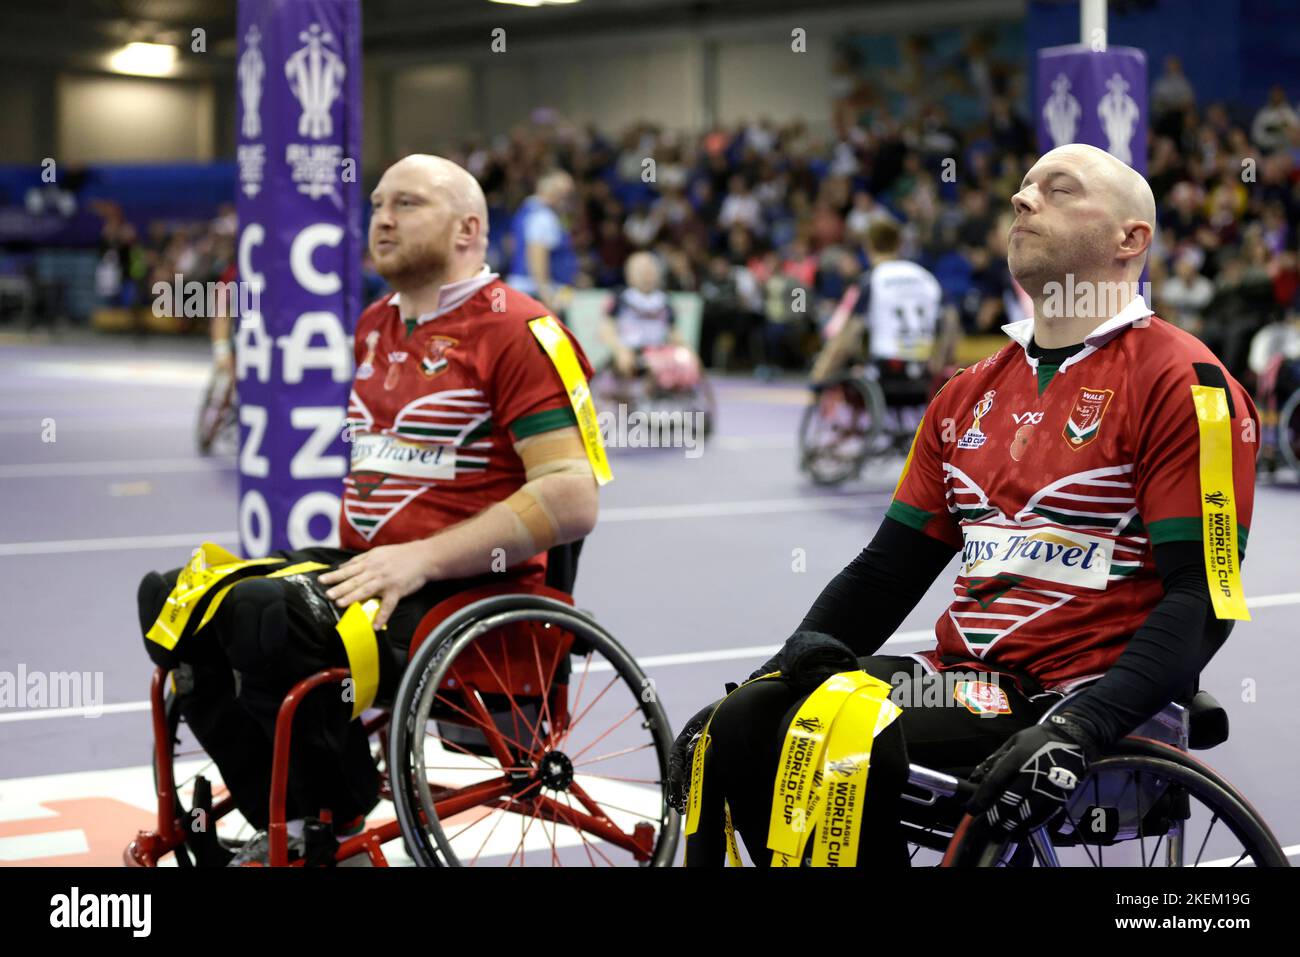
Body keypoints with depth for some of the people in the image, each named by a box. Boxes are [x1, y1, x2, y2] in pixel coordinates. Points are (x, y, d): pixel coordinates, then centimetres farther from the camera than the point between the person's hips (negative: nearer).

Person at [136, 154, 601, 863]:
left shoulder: (517, 331, -9)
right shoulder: (373, 327, 17)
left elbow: (572, 500, -18)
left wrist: (420, 559, -21)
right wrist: (352, 556, 15)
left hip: (468, 591, -9)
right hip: (363, 565, 9)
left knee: (265, 613, -31)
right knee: (171, 596, -6)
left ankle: (340, 823, -11)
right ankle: (285, 821, -1)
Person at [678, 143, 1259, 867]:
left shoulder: (1186, 385, -4)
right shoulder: (969, 396, 19)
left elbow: (1203, 601, -12)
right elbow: (891, 567, 19)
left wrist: (1080, 731, -25)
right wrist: (803, 654, 0)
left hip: (1077, 695, -6)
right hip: (965, 674, 7)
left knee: (834, 745, -29)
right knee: (731, 727, -16)